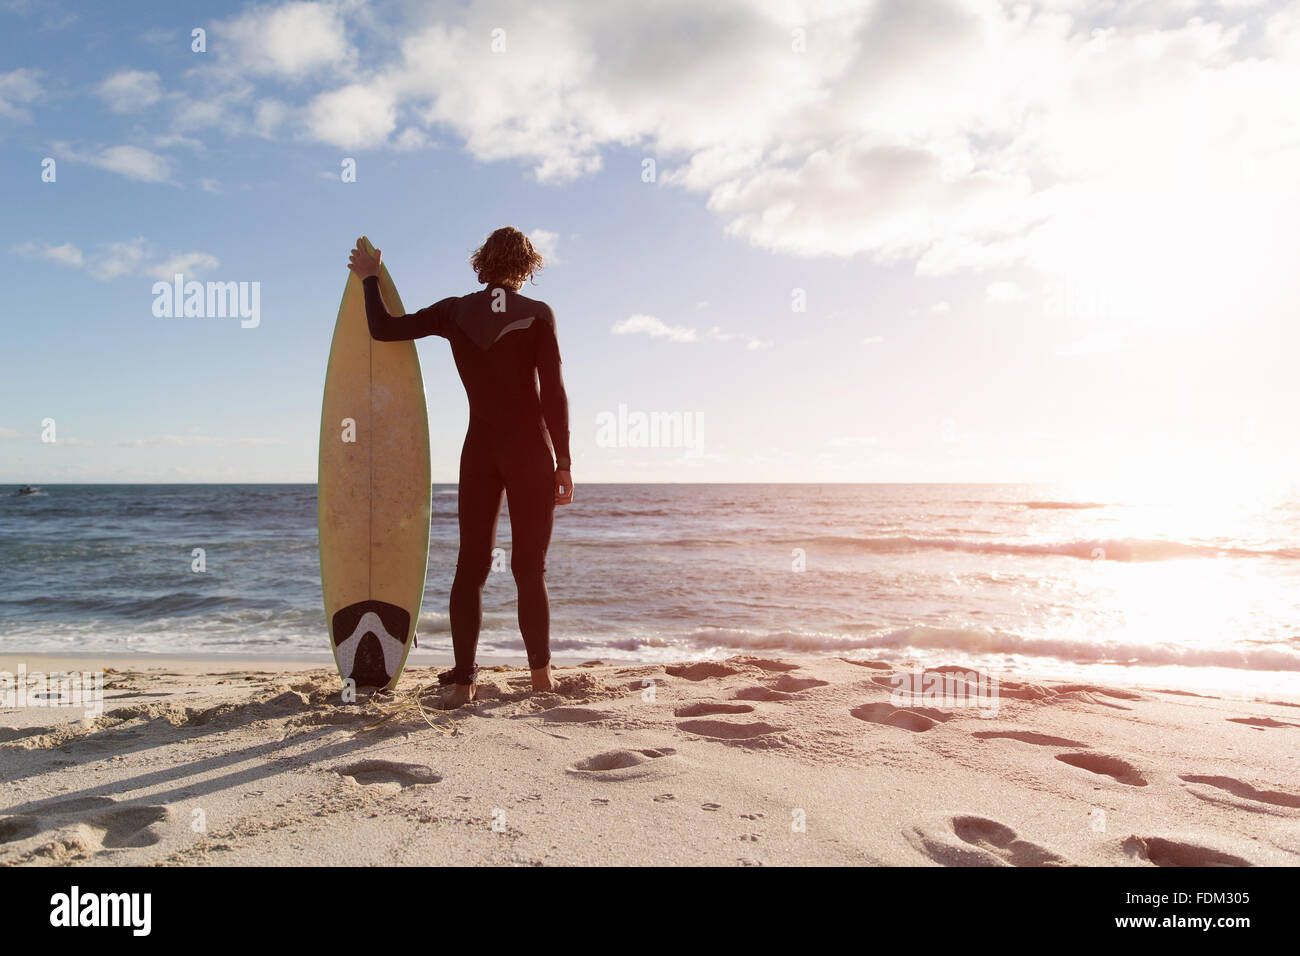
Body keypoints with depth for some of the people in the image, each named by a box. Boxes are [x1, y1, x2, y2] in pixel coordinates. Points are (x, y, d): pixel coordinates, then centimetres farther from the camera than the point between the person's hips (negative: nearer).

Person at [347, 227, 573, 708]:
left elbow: (383, 328, 7)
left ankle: (463, 681, 3)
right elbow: (554, 392, -8)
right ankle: (541, 673, 15)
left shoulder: (455, 312, 4)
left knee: (471, 568, 7)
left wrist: (370, 278, 23)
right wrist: (563, 461, -4)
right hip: (531, 453, -2)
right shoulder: (538, 314, -4)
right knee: (530, 569, 6)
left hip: (479, 452, 2)